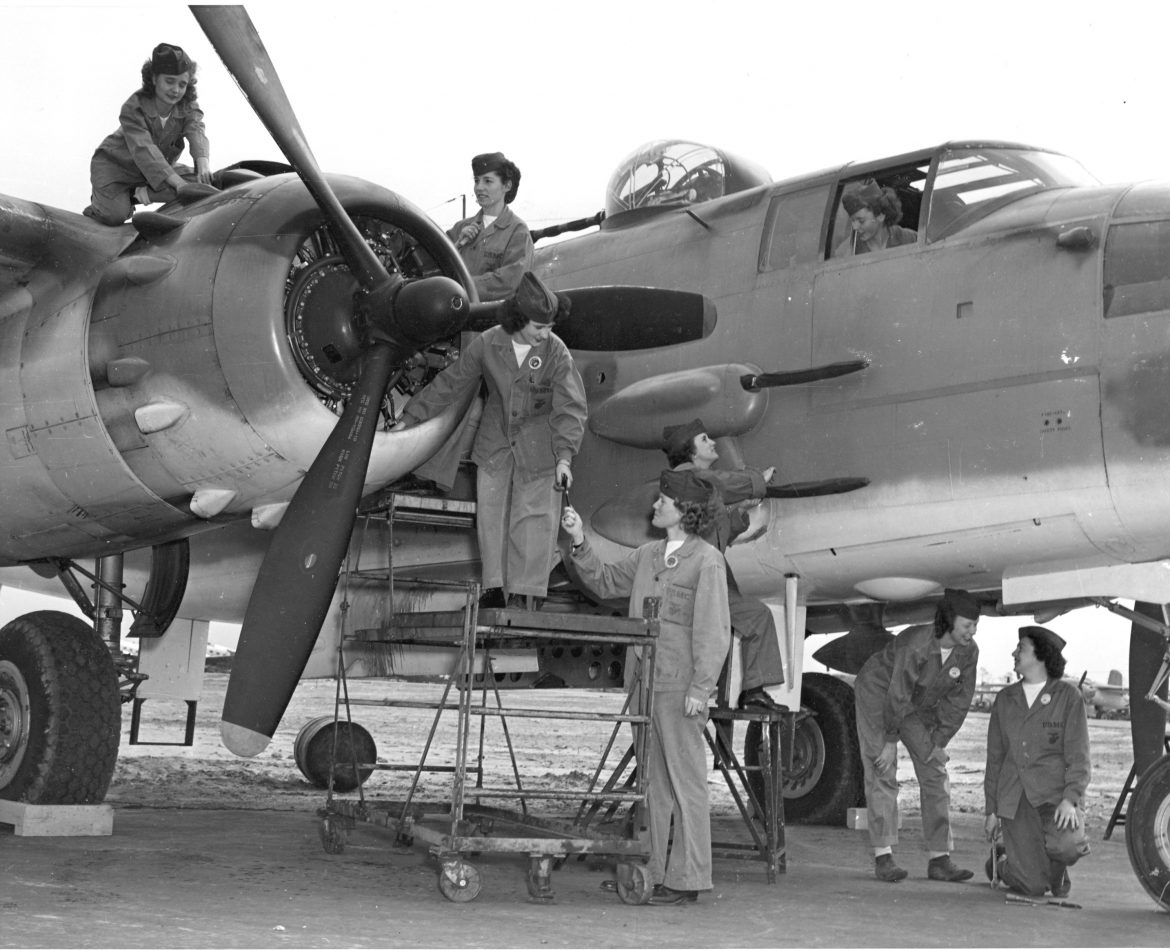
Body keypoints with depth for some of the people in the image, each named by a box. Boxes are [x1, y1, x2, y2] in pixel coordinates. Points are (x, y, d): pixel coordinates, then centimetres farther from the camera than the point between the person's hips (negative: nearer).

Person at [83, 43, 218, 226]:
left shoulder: (189, 108, -13)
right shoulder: (133, 108, -27)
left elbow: (196, 133, -33)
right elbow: (144, 149, -39)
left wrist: (203, 163, -58)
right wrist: (178, 183, -51)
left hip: (161, 167, 4)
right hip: (115, 164, -4)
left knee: (199, 180, -20)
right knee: (115, 215, -26)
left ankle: (139, 194, -16)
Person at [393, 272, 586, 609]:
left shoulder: (557, 353, -15)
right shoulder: (487, 344, -10)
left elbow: (570, 408, -15)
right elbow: (449, 383, 1)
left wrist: (565, 456, -27)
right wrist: (409, 418, 6)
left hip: (538, 446, -2)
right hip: (495, 443, 2)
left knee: (533, 518, -6)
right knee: (490, 512, 1)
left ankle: (525, 595, -1)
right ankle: (495, 589, 8)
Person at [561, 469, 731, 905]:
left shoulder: (707, 561, -7)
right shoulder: (648, 555, 14)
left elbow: (714, 631, -11)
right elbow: (605, 582, 27)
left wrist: (700, 689, -16)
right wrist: (580, 542, 13)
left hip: (680, 688, -7)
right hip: (644, 682, 8)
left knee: (685, 782, -3)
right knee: (653, 783, 11)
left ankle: (685, 880, 1)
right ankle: (653, 871, 18)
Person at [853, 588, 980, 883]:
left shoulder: (968, 651, -17)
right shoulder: (916, 645, -35)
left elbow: (959, 701, -7)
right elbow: (898, 695, -28)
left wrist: (937, 743, -7)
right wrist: (891, 741, -19)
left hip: (920, 706, 6)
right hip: (878, 694, -6)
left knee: (935, 773, -2)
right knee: (882, 772, -12)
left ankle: (940, 858, -1)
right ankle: (883, 856, -13)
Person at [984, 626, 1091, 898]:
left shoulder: (1068, 696, 4)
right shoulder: (1005, 699, 15)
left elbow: (1078, 755, -1)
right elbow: (995, 757, 17)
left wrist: (1071, 799, -15)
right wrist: (991, 809, 12)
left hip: (1055, 793, -2)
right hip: (1014, 798, 2)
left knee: (1067, 845, -33)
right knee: (1033, 886, -11)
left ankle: (1057, 872, 3)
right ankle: (1002, 861, 23)